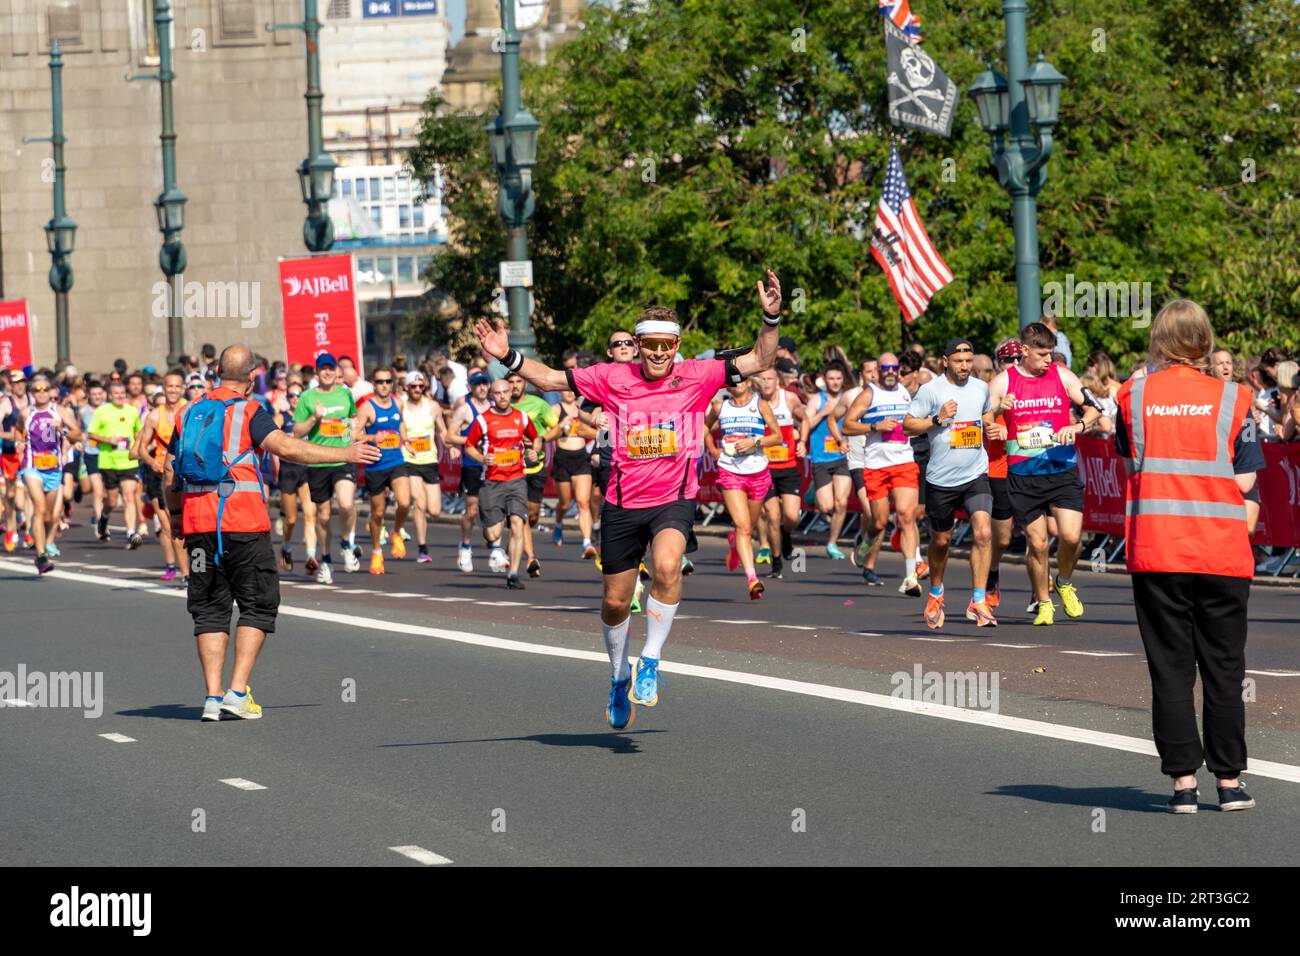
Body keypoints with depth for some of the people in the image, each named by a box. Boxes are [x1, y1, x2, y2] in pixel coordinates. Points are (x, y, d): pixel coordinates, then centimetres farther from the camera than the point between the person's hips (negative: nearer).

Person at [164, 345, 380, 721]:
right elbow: (287, 447, -18)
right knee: (258, 606, 7)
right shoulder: (249, 412, -3)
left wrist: (176, 514, 30)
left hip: (198, 524, 4)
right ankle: (238, 693, -2)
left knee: (210, 611, 10)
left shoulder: (189, 413, 12)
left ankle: (213, 696, 2)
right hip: (243, 522, -4)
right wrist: (345, 454, -13)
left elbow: (170, 478, 14)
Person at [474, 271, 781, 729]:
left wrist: (771, 318, -20)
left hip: (674, 500, -2)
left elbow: (757, 362, -5)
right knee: (615, 602, 10)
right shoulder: (613, 378, -2)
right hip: (623, 502, 2)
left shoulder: (698, 377, -3)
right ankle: (620, 677, 37)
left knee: (667, 566, -32)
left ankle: (650, 664, -16)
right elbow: (550, 379, 3)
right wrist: (507, 357, -9)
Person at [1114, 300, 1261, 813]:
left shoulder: (1134, 395, 0)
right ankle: (1229, 780, 10)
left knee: (1170, 668, 5)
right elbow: (1244, 480, -2)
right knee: (1223, 667, 9)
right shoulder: (1230, 398, -2)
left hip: (1155, 553, 0)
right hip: (1222, 554, 0)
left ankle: (1183, 779, 2)